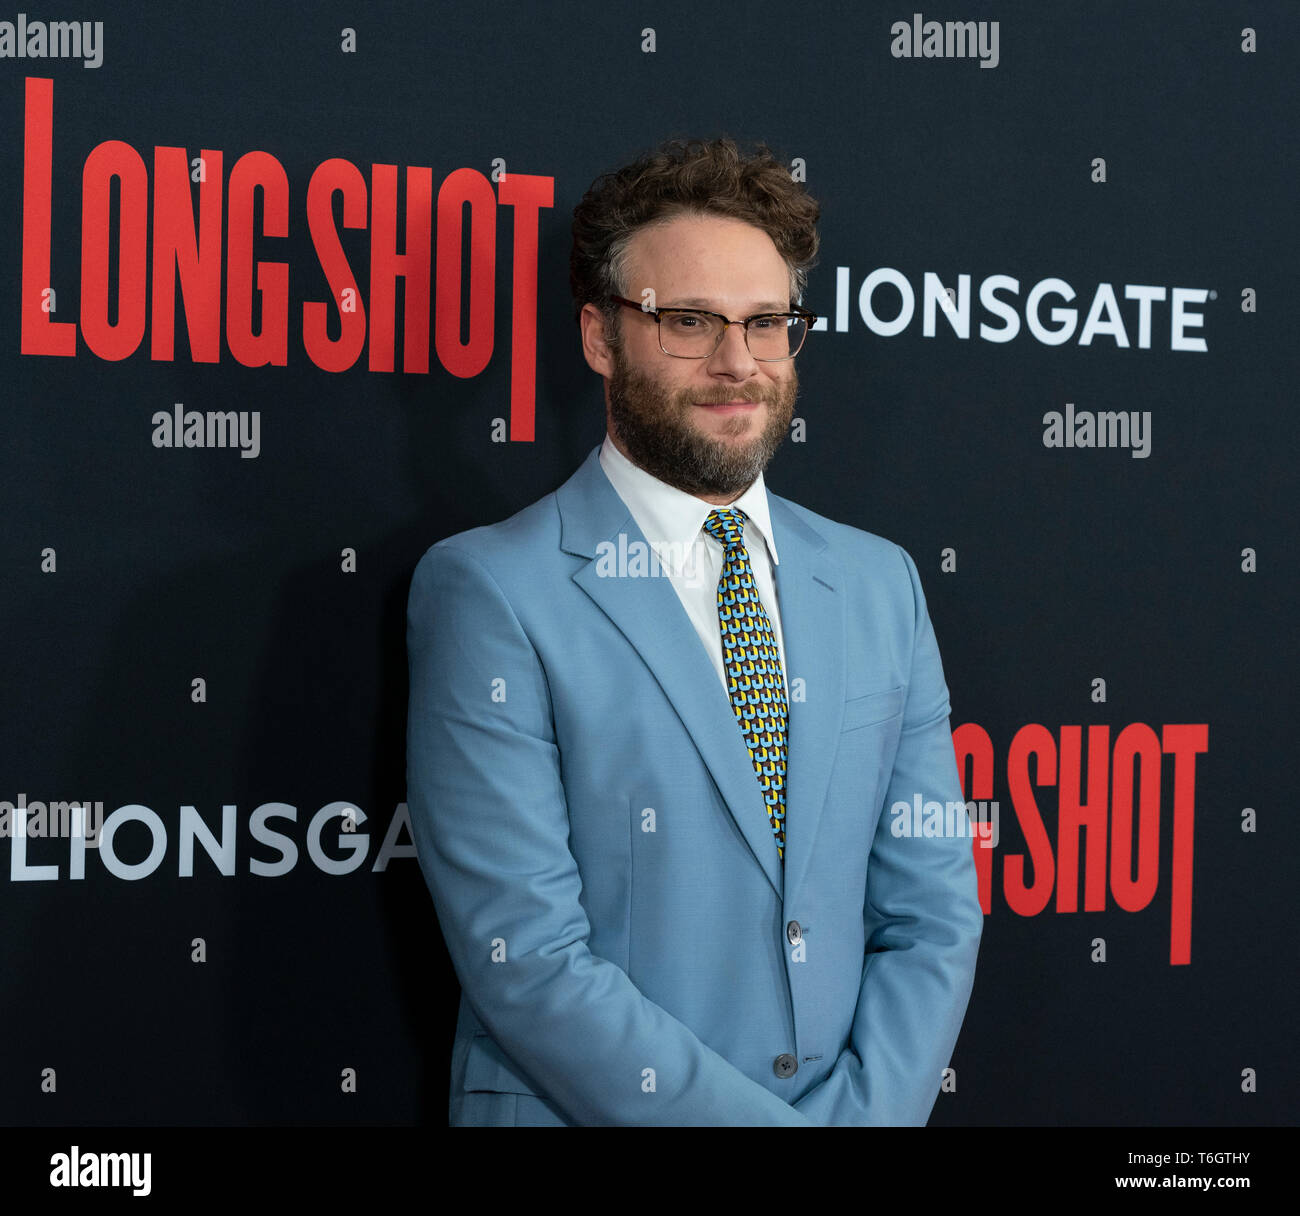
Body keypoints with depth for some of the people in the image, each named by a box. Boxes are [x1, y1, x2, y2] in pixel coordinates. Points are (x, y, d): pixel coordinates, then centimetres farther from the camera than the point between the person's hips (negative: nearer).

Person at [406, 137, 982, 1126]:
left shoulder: (880, 584, 6)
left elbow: (931, 916, 4)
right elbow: (526, 961, -16)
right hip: (588, 1113, -4)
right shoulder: (491, 592, -9)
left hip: (860, 1104, 4)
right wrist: (774, 1124, -17)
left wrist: (866, 1112, -11)